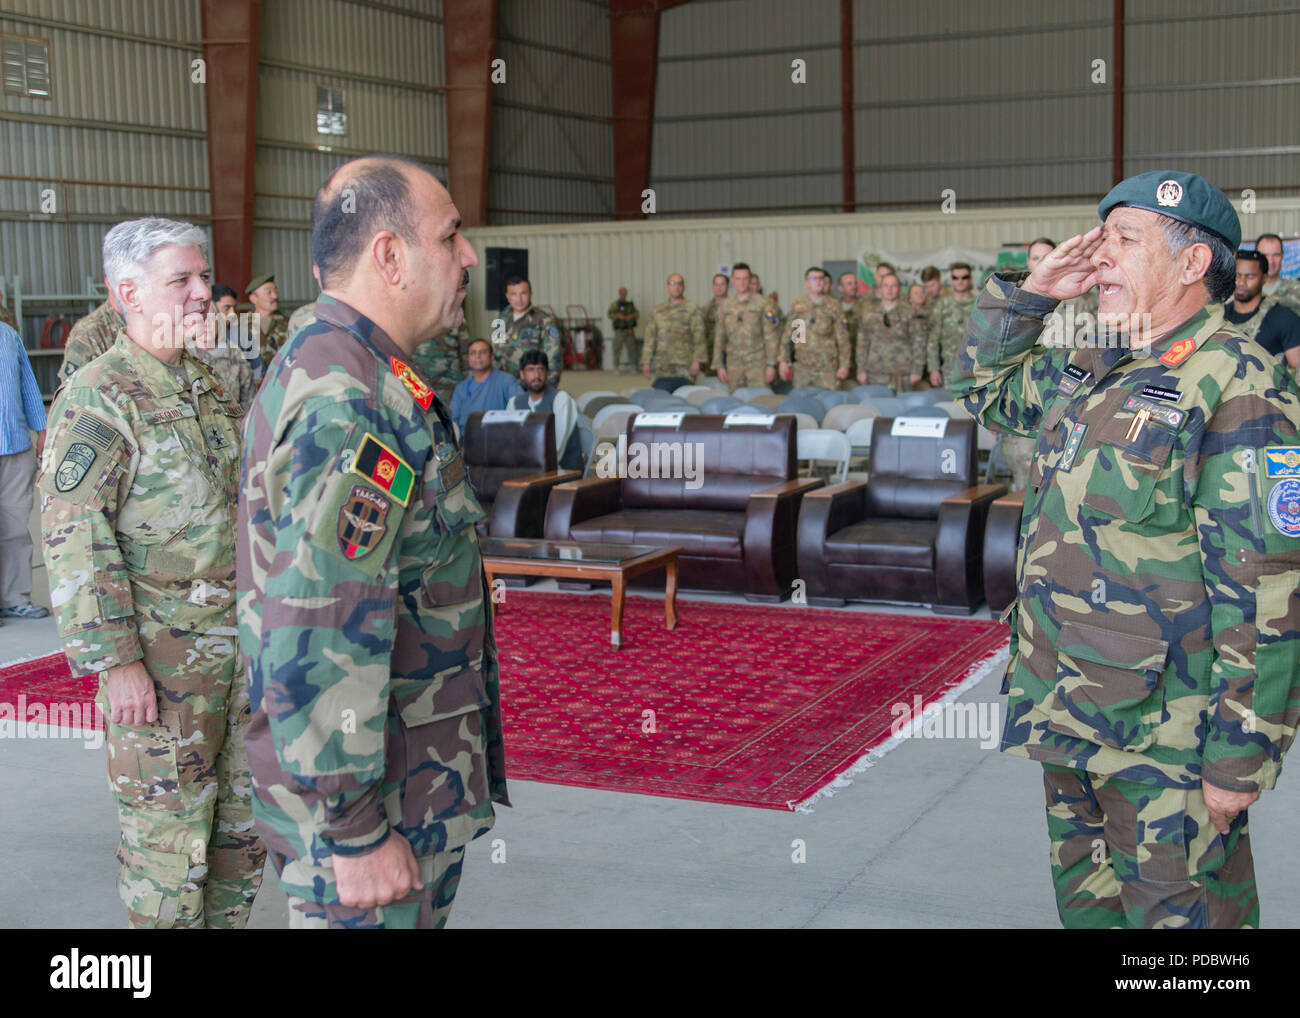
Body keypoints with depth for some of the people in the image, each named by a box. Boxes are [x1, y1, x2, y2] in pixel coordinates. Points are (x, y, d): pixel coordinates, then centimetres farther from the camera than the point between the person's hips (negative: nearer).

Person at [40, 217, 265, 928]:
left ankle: (227, 918, 32)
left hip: (243, 645, 7)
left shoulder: (211, 387, 12)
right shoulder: (95, 400, -12)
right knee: (166, 825, 2)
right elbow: (73, 539, -17)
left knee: (241, 817, 16)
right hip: (160, 658, -7)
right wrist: (116, 660, -20)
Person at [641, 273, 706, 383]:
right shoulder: (657, 310, 16)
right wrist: (646, 362, 7)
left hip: (684, 366, -3)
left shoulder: (693, 309, 3)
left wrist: (697, 361, -14)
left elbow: (698, 336, -4)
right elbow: (650, 336, 14)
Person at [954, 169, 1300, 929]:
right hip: (1073, 723, 8)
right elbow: (987, 382, 28)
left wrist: (1239, 760, -21)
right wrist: (1029, 295, 10)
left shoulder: (1236, 391, -18)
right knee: (1086, 904, 22)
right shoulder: (1089, 375, 8)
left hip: (1168, 749, -8)